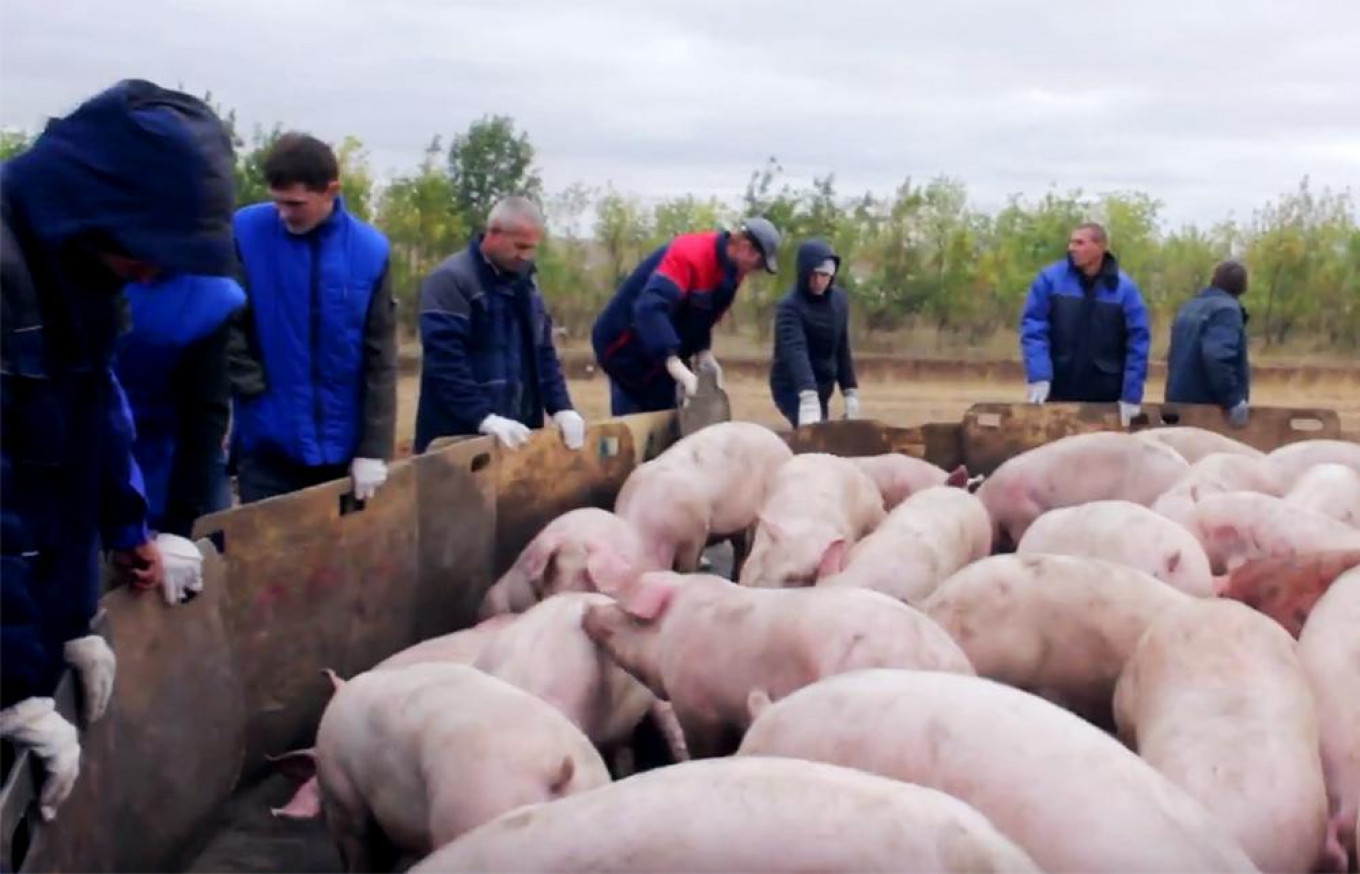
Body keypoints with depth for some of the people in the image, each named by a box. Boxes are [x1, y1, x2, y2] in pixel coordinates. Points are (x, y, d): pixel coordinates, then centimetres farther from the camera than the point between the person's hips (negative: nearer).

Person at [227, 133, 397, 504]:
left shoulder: (370, 249, -3)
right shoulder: (245, 232, -8)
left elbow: (381, 358, -2)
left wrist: (375, 449, -6)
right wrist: (252, 388, -10)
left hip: (343, 446, 2)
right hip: (267, 442, -2)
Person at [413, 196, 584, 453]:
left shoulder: (525, 283, 16)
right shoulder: (450, 280, -10)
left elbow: (543, 352, 18)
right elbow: (444, 361, -19)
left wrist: (562, 408, 3)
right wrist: (484, 417, -27)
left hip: (516, 436, 8)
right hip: (458, 438, -7)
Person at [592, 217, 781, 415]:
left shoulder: (728, 270, 1)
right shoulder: (690, 255, -29)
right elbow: (650, 308, -43)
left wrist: (702, 350, -7)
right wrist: (674, 361, -52)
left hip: (659, 354, 9)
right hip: (626, 347, -9)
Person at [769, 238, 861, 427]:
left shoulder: (839, 300, 2)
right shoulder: (790, 306, -20)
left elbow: (842, 348, 11)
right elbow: (795, 351, -35)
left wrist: (850, 391, 6)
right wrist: (808, 398, -48)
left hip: (822, 388, 7)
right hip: (792, 388, -7)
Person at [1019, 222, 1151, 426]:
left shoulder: (1124, 288, -3)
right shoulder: (1050, 278, -3)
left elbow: (1138, 342, -4)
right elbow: (1033, 328, -6)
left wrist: (1131, 395, -11)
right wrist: (1038, 376, -19)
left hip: (1106, 399, 0)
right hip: (1057, 393, 0)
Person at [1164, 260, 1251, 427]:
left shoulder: (1189, 307, 17)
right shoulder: (1227, 309, -11)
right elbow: (1216, 355, -27)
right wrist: (1234, 400, -22)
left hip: (1180, 401, 9)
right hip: (1208, 406, -9)